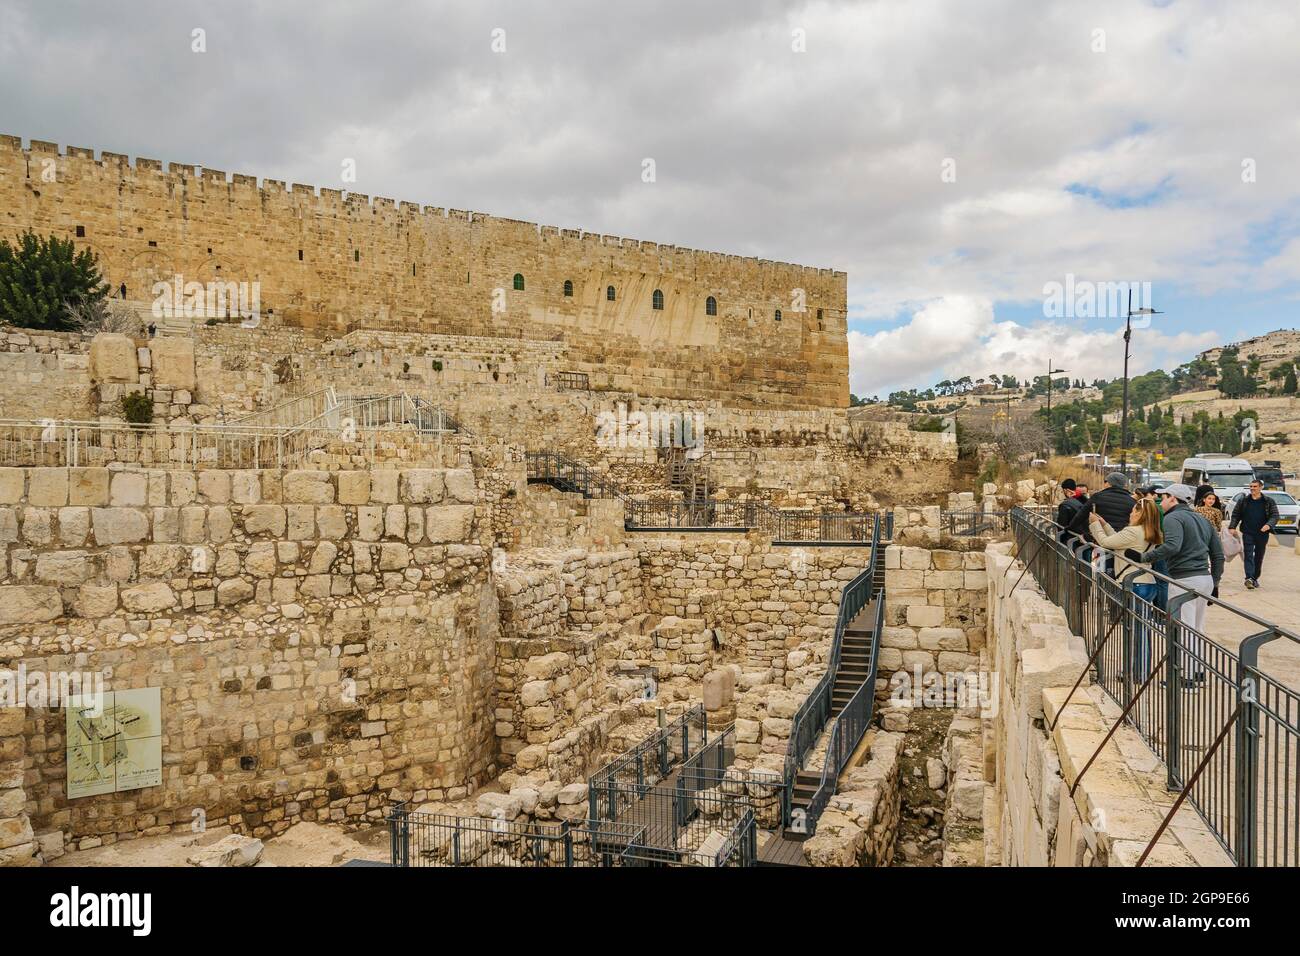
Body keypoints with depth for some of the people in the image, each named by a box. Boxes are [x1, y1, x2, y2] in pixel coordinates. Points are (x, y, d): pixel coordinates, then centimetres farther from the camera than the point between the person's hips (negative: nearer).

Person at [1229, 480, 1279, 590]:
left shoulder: (1269, 502, 4)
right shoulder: (1243, 501, 7)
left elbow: (1274, 516, -2)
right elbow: (1235, 515, 8)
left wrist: (1269, 525, -21)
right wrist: (1232, 527, -5)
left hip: (1262, 534, 1)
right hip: (1247, 533, -1)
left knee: (1259, 557, 9)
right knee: (1248, 556, -12)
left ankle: (1255, 578, 20)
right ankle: (1249, 578, -21)